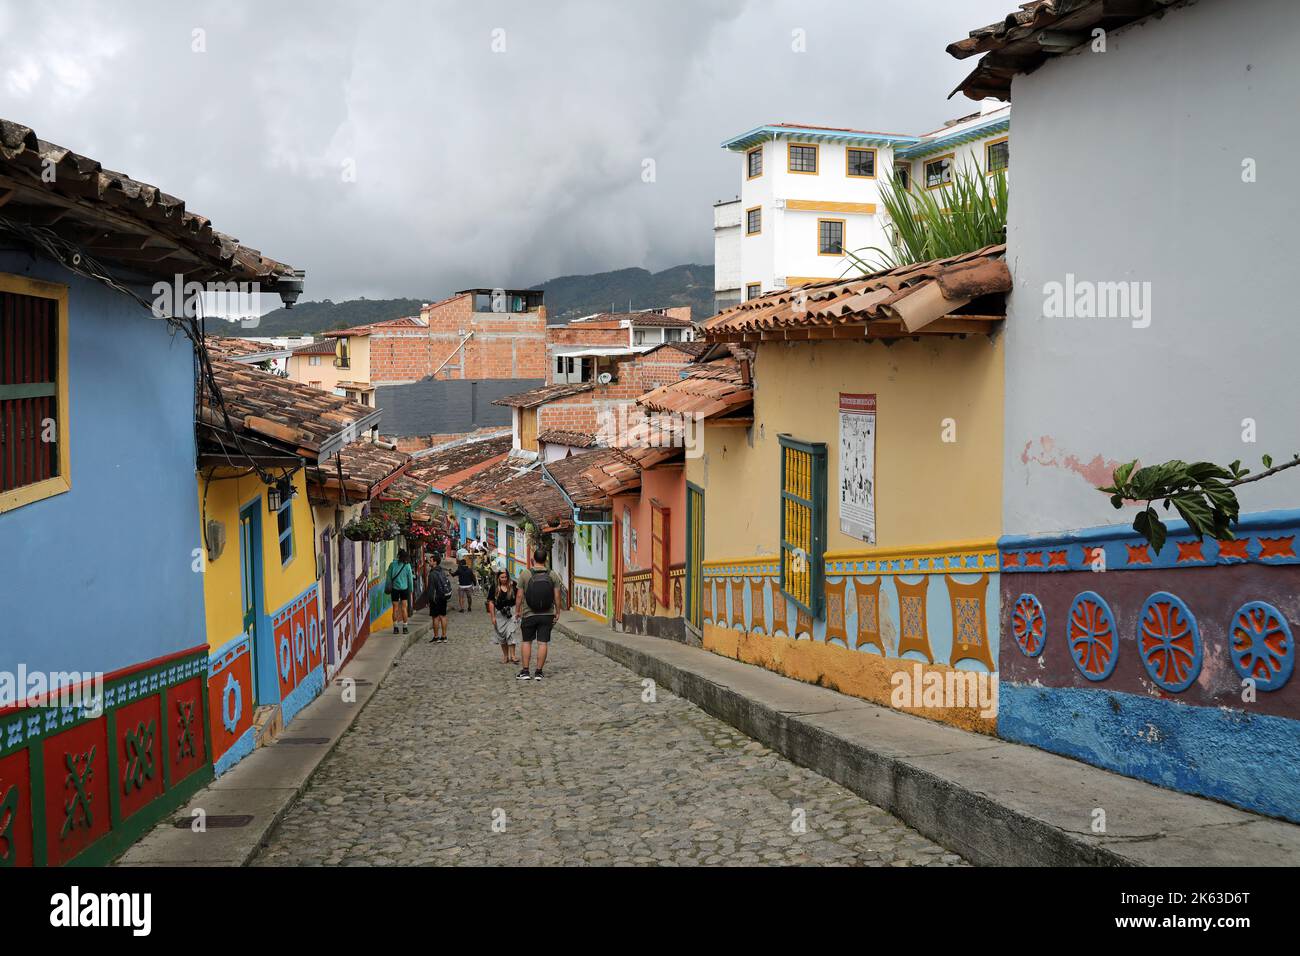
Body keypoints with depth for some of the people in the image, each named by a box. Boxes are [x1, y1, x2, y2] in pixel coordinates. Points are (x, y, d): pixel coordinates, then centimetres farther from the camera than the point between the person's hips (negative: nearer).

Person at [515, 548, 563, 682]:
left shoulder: (525, 575, -6)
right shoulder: (553, 575, -2)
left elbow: (519, 596, -5)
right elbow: (557, 597, -2)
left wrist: (517, 611, 9)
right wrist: (557, 613, 9)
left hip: (529, 615, -1)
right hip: (547, 615, 1)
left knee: (526, 642, 11)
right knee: (543, 643, 4)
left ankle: (525, 671, 9)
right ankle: (538, 672, 6)